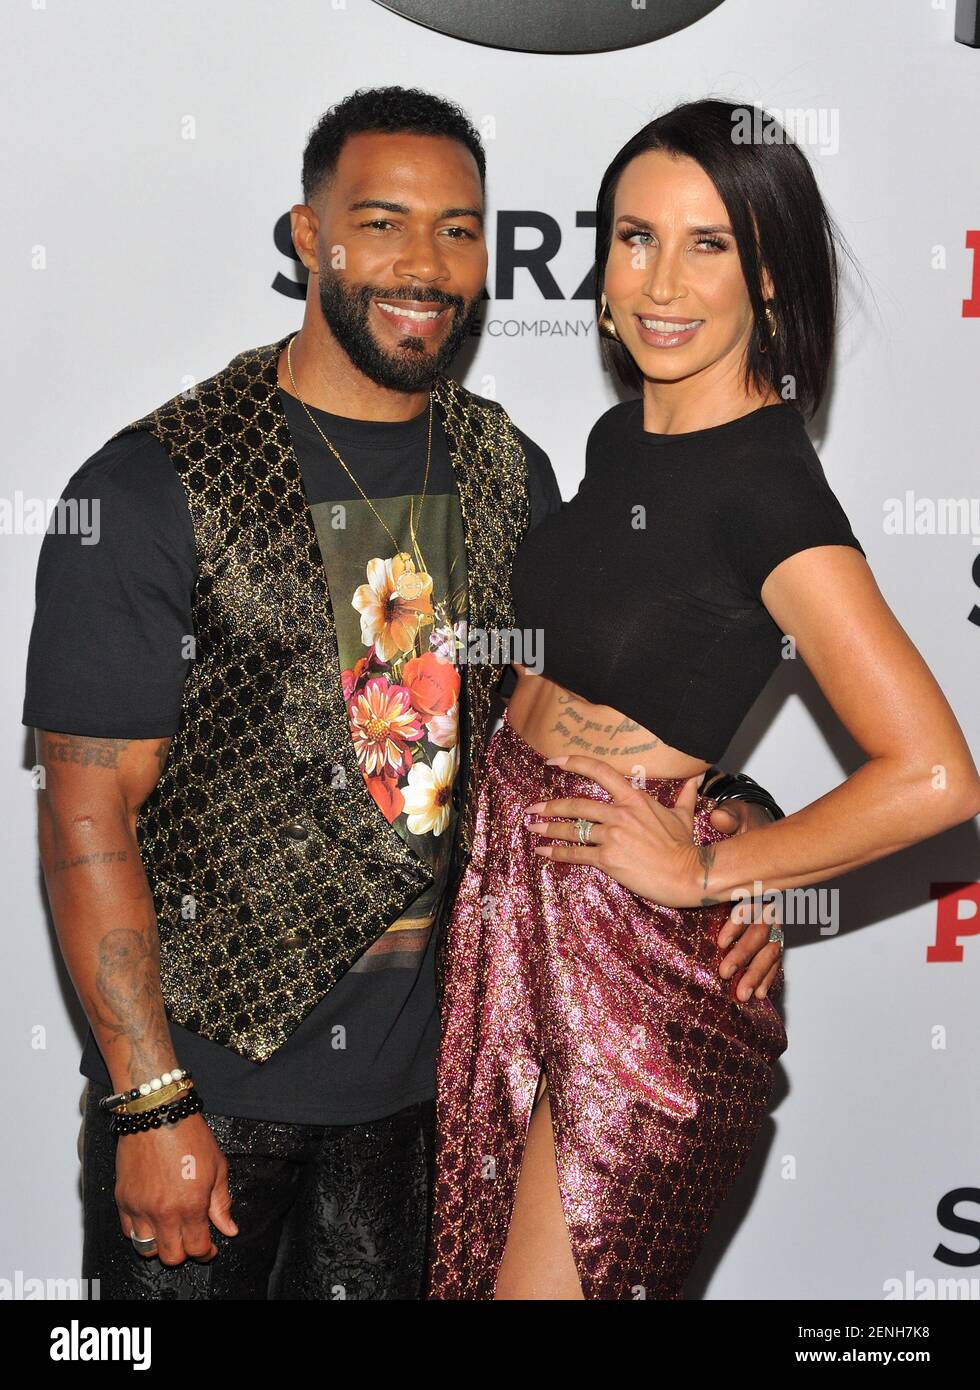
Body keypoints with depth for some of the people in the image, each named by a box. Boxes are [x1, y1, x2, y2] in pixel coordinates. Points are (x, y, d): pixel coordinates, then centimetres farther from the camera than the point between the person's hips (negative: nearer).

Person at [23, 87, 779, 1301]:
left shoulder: (509, 473, 2)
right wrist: (152, 1102, -16)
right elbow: (89, 814, -14)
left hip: (427, 1062, 5)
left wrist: (718, 818, -7)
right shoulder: (155, 486, -14)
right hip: (211, 1063, -4)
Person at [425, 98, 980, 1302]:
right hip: (514, 891, 8)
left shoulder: (767, 489, -19)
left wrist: (707, 871, -15)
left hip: (633, 955, -8)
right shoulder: (620, 436, 6)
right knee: (470, 1255, 17)